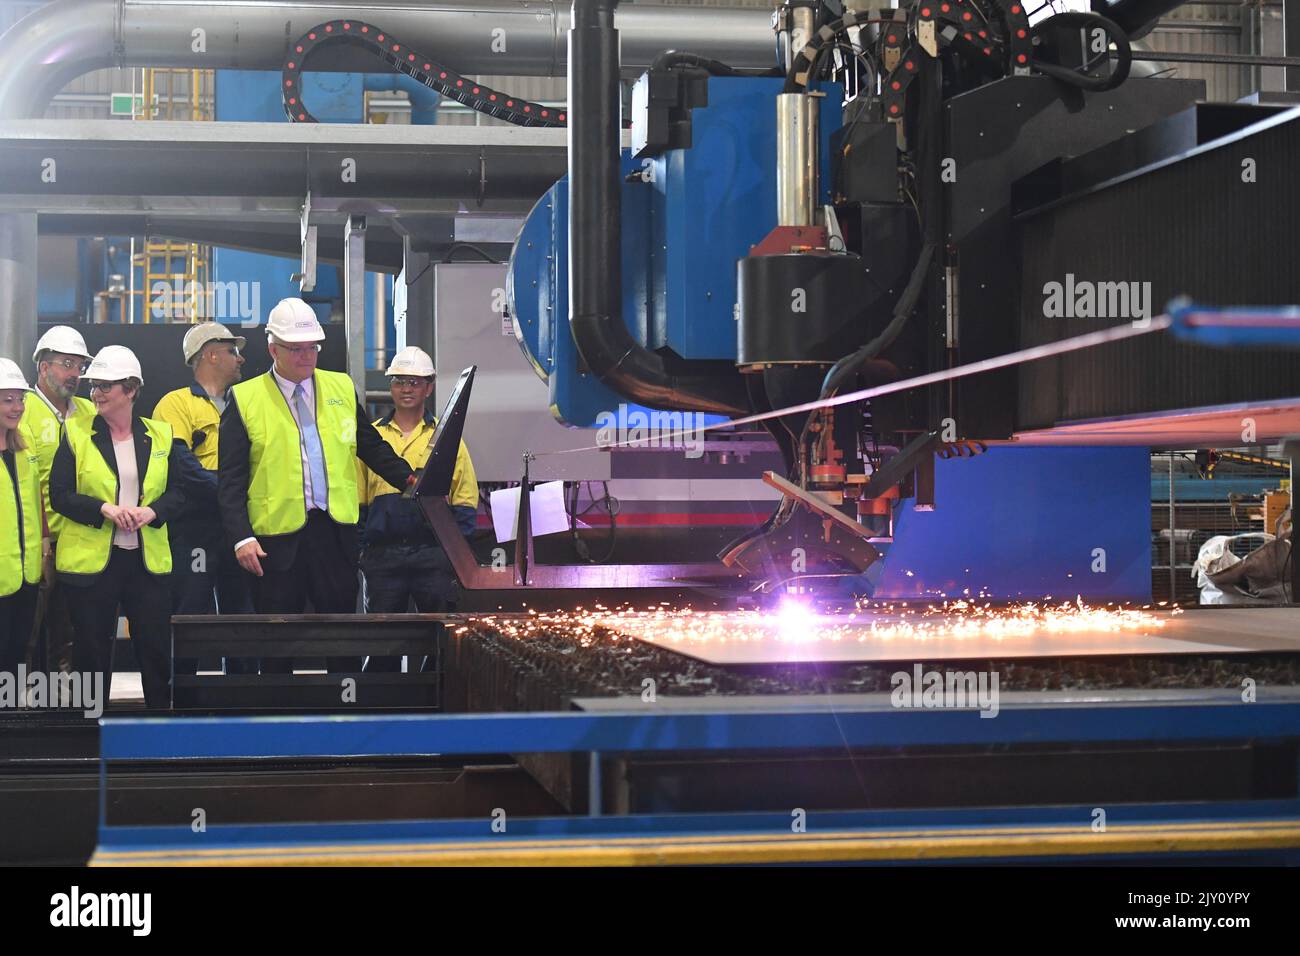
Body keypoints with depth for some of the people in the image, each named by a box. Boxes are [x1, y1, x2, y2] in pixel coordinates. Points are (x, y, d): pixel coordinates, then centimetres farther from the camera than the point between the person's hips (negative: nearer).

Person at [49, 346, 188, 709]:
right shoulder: (76, 434, 3)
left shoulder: (161, 435, 8)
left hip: (148, 558, 1)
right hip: (89, 558, -1)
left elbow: (177, 492, 6)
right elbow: (59, 494, -3)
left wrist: (151, 512, -14)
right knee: (92, 651, 4)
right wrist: (104, 509, -18)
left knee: (156, 649, 2)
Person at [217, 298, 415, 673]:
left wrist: (409, 478, -1)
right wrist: (241, 537, -13)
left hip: (336, 530, 3)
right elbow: (230, 479, -4)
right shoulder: (245, 399, -1)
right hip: (276, 538, -3)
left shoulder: (342, 388, 11)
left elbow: (372, 446, 16)